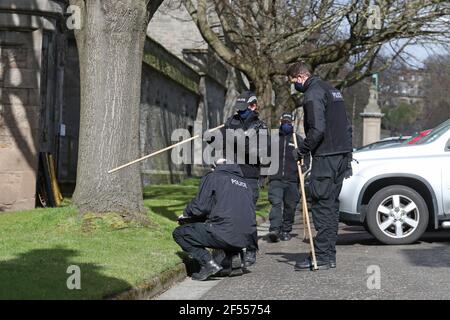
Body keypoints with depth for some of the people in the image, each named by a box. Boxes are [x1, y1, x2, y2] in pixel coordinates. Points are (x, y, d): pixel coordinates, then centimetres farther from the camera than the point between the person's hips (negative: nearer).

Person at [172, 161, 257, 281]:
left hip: (224, 234, -7)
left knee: (179, 233, 9)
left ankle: (208, 263, -7)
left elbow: (201, 207, -3)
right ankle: (234, 255, 15)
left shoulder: (212, 177, 5)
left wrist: (186, 214, 18)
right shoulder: (244, 182, 23)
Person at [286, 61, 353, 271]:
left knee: (321, 206, -7)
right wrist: (347, 155, 23)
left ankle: (322, 257, -7)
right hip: (341, 155, 10)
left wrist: (301, 150, -10)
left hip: (325, 157, -10)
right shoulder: (331, 90, 21)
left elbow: (317, 129, -21)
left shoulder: (313, 94, -10)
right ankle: (329, 254, 13)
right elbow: (346, 126, 23)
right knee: (332, 205, 11)